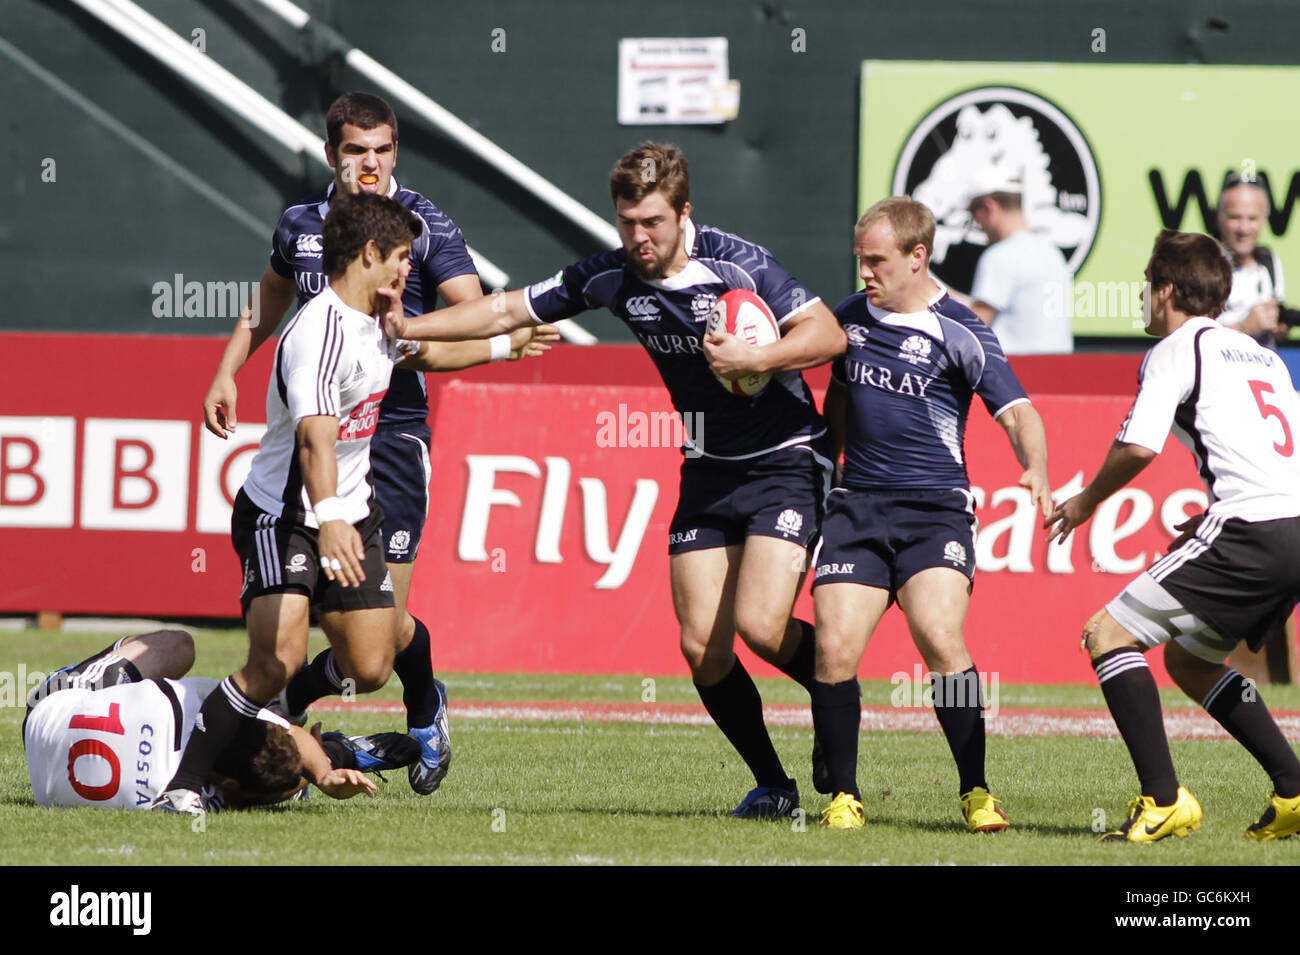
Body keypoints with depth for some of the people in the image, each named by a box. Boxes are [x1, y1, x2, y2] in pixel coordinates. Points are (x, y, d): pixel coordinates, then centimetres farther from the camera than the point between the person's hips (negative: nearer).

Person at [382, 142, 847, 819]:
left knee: (761, 626, -21)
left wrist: (755, 358, -27)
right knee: (702, 646, -3)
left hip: (784, 458, -5)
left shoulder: (738, 263, -15)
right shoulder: (611, 278, -2)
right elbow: (507, 311, 6)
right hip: (707, 471, 5)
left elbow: (829, 335, -15)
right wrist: (407, 327, 1)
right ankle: (773, 785, 12)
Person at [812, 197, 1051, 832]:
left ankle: (976, 792, -11)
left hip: (934, 508, -4)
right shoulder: (850, 316, 11)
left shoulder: (959, 332, -5)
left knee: (941, 639, -22)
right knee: (834, 648, -10)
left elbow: (1017, 411, -10)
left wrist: (1035, 471, -28)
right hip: (857, 504, 4)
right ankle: (843, 796, 4)